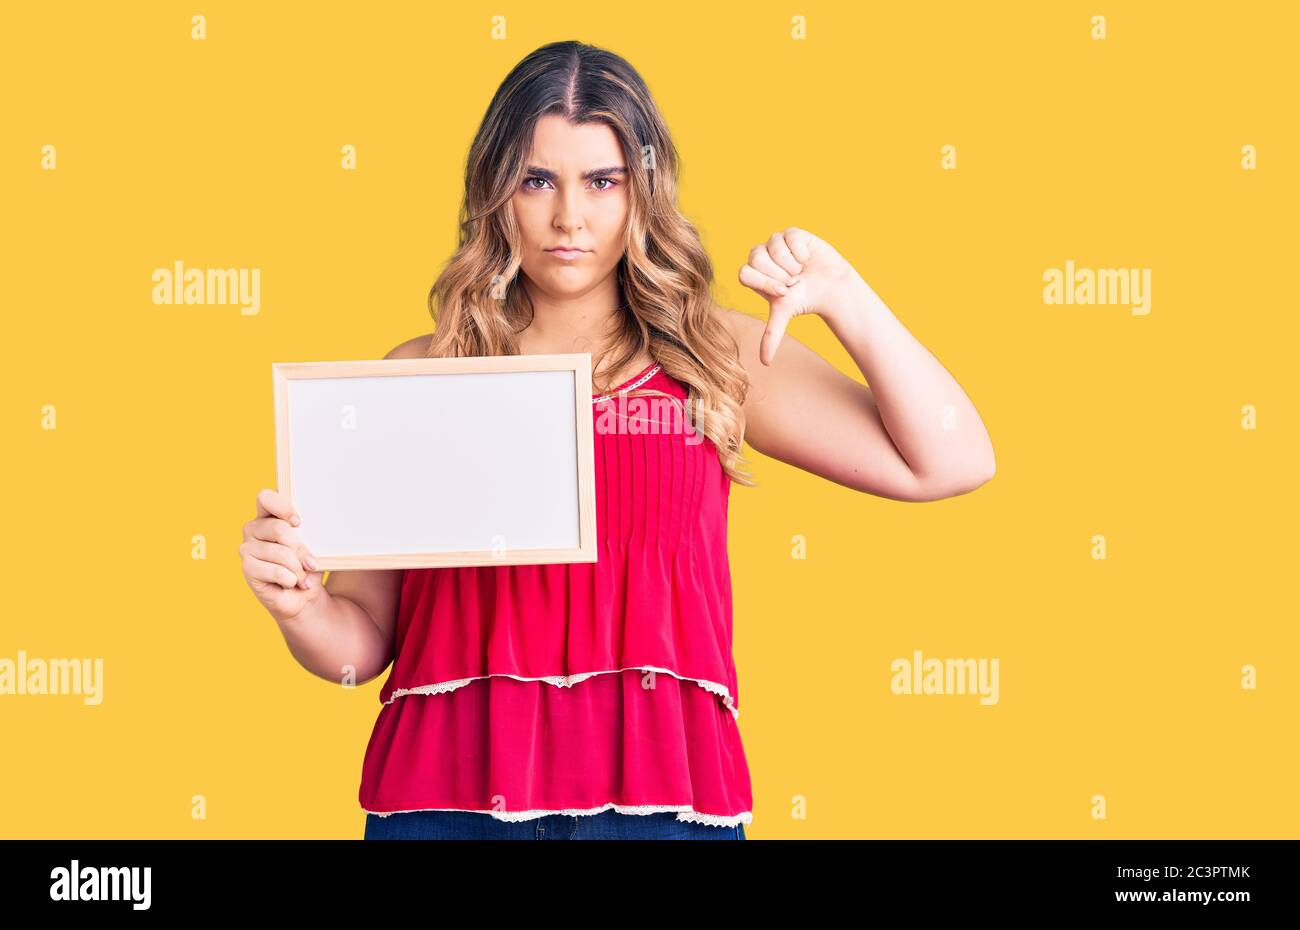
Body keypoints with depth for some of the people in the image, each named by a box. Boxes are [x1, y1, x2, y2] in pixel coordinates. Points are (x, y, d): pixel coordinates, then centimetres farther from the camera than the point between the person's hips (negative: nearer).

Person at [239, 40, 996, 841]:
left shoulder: (717, 356, 8)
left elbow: (951, 463, 2)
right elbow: (363, 639, 9)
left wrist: (843, 295, -5)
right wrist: (299, 602, -12)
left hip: (658, 793, 0)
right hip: (446, 797, 0)